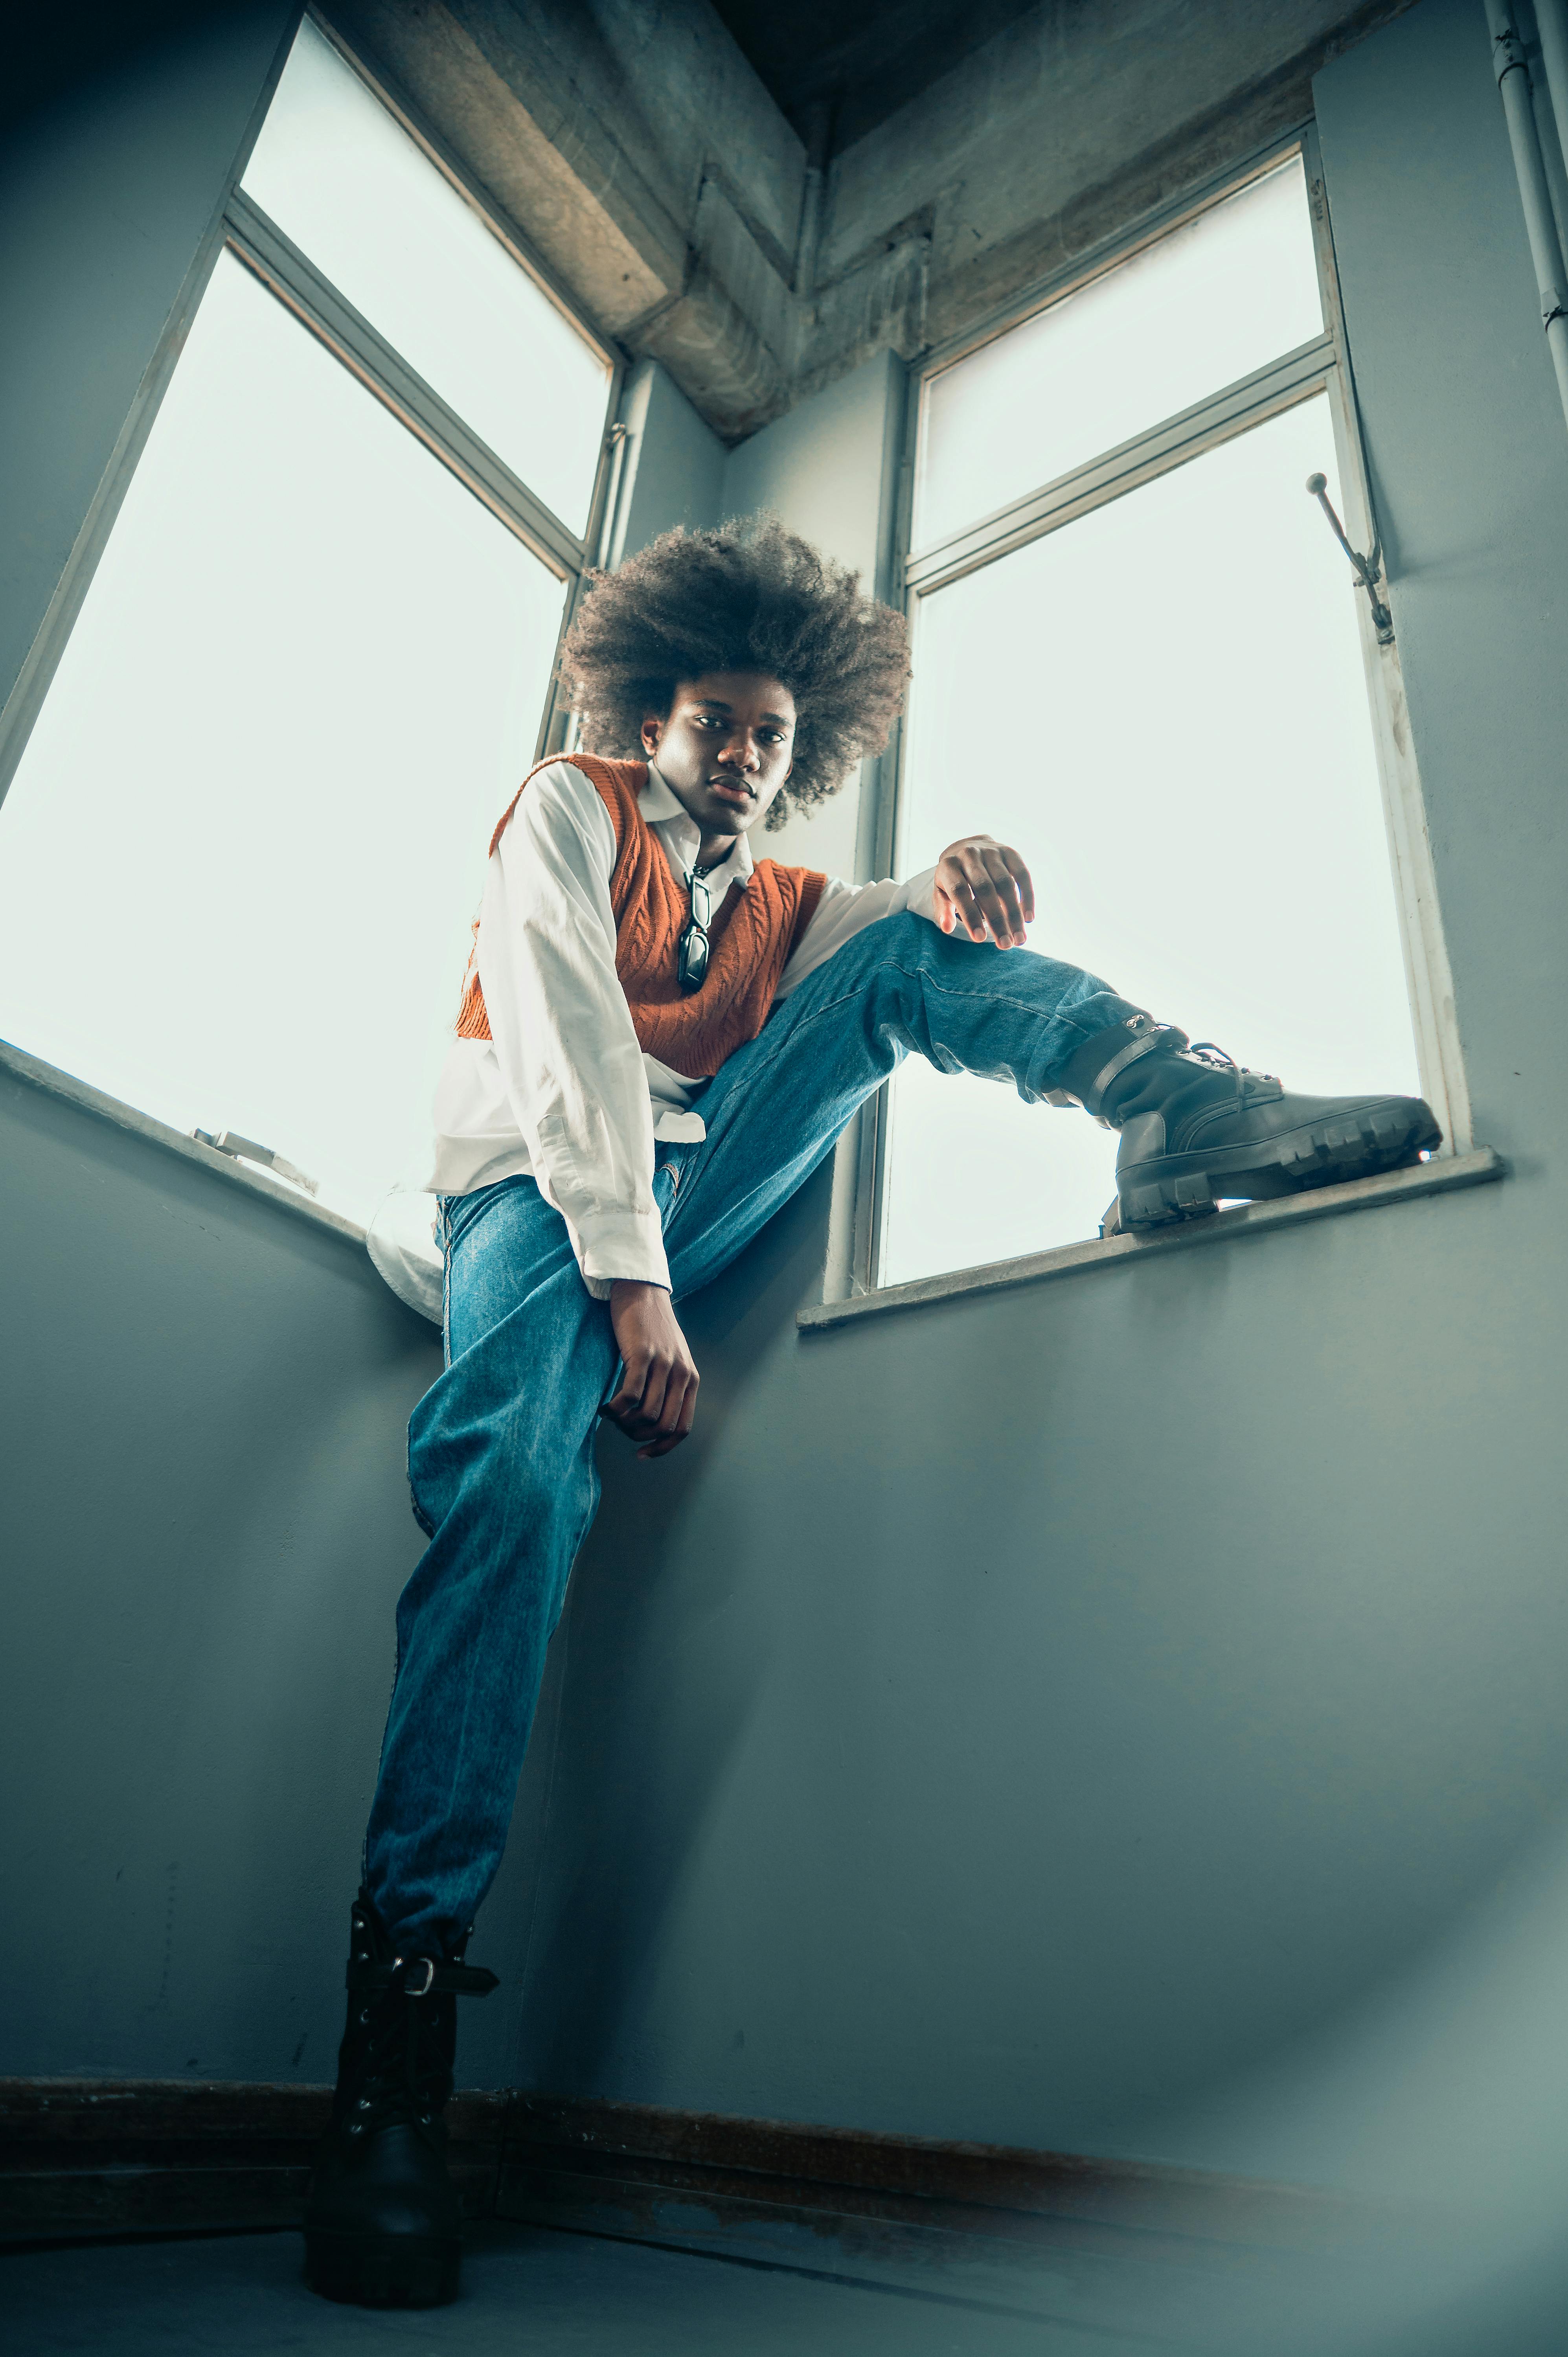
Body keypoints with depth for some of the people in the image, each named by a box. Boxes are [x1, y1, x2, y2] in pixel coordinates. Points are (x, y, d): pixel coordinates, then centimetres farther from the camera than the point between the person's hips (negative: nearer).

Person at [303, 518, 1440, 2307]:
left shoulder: (787, 907, 26)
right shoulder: (569, 809, 11)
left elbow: (941, 936, 12)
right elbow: (564, 1036, -6)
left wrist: (958, 869, -15)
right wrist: (630, 1285, -19)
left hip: (694, 1195, 4)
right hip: (542, 1192, -4)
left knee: (913, 950, -4)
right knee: (512, 1469, -34)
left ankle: (1185, 1114, -26)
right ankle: (400, 1998, -32)